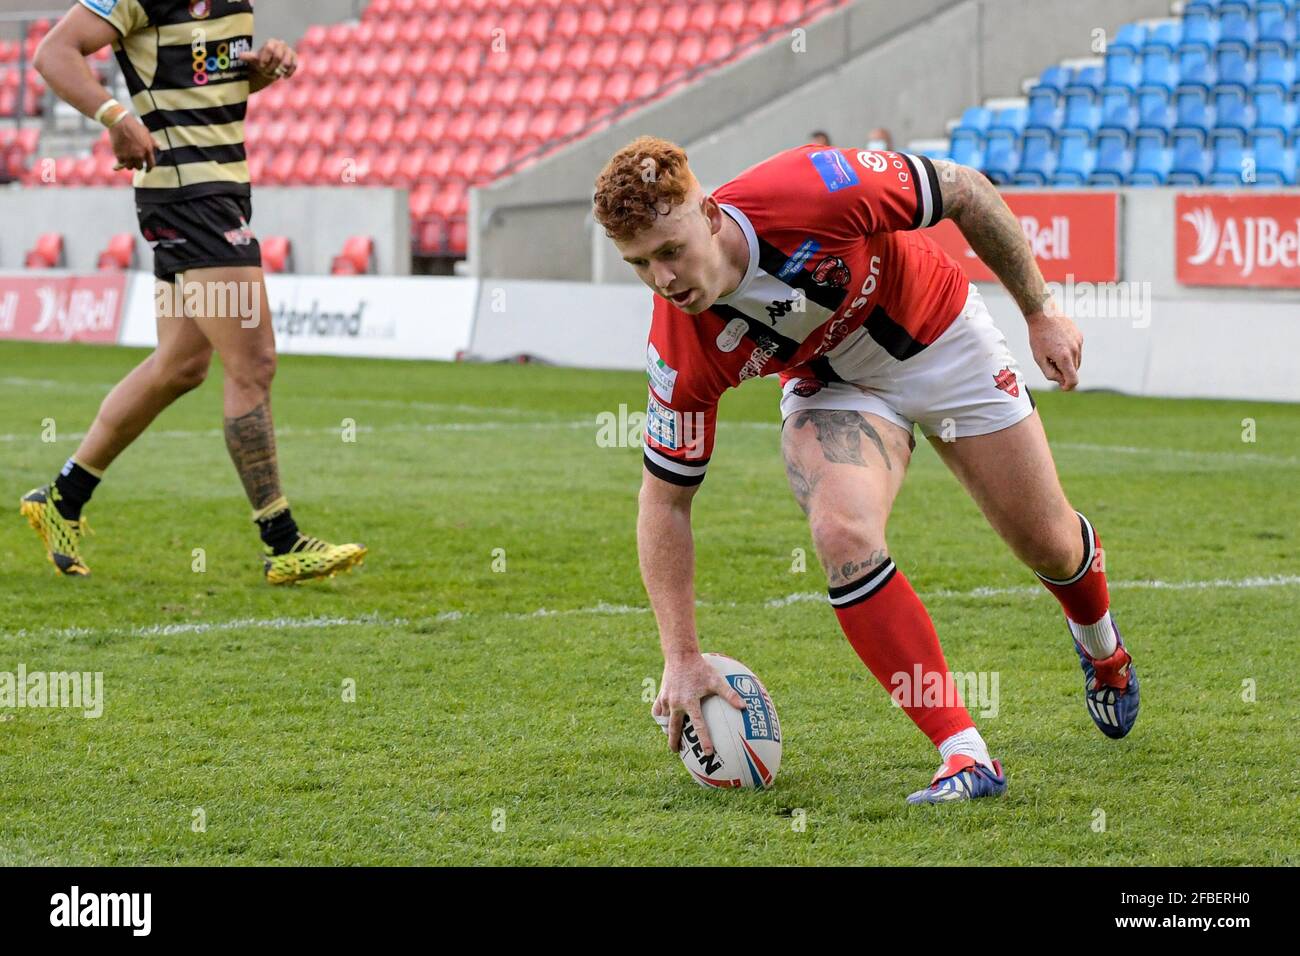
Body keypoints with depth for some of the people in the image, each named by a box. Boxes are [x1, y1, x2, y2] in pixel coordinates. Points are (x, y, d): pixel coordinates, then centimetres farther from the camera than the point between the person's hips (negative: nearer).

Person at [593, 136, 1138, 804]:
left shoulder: (813, 189, -39)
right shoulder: (681, 354, -29)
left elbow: (965, 190, -22)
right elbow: (664, 499, -16)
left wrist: (1040, 312, -15)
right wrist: (681, 659, -19)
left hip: (938, 334, 0)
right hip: (831, 389, 0)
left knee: (1047, 542, 9)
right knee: (843, 534, -29)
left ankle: (1100, 644, 47)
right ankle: (963, 754, -20)